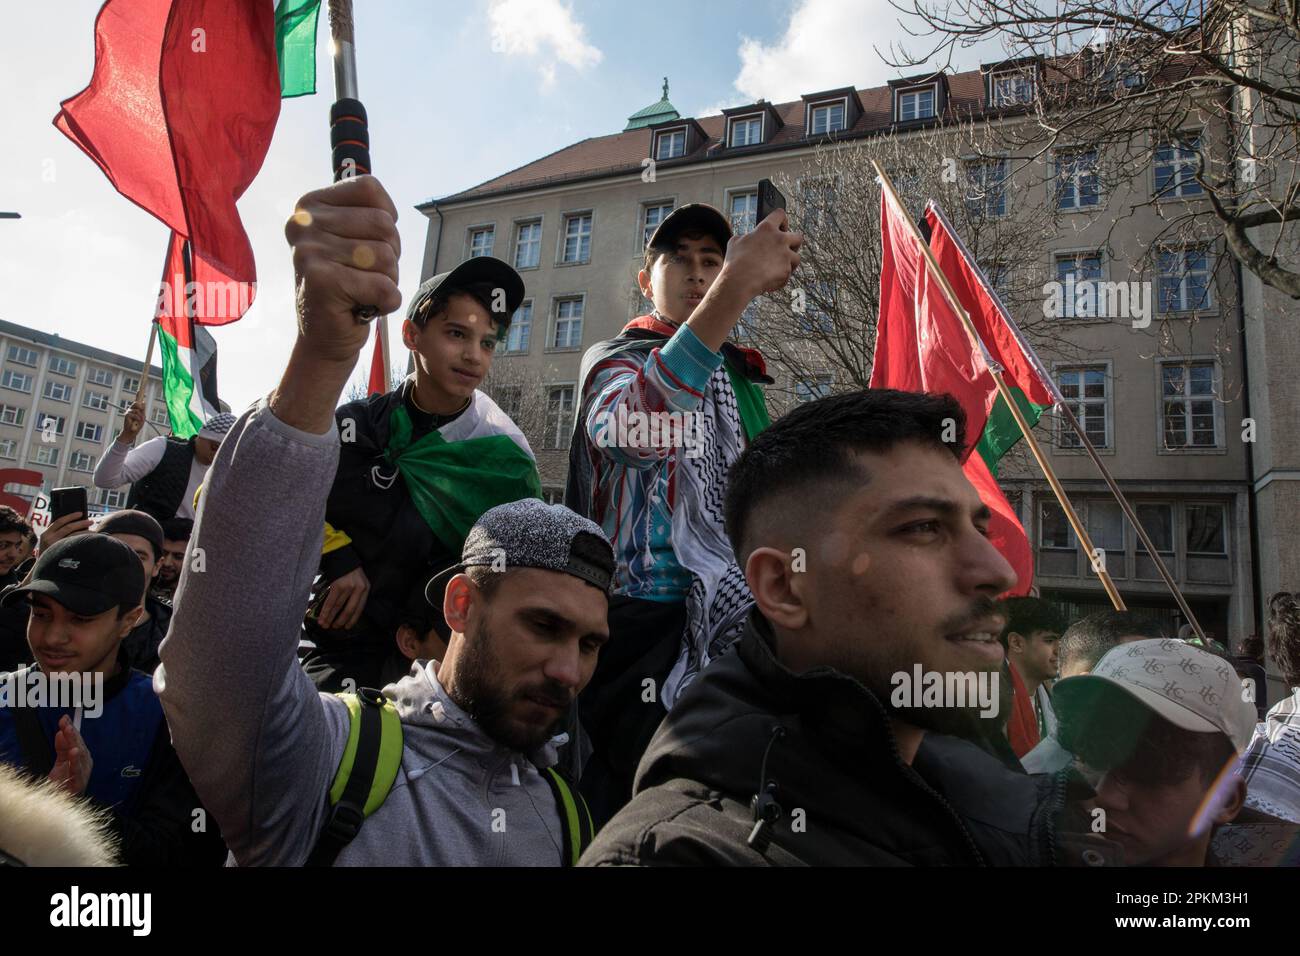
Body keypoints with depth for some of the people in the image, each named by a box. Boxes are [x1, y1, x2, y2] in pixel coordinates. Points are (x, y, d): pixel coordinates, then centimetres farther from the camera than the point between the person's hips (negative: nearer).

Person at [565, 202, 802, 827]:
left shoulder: (740, 378, 18)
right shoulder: (615, 359, -1)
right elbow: (627, 428, -29)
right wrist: (737, 285, -36)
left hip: (726, 624, 6)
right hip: (644, 628, -6)